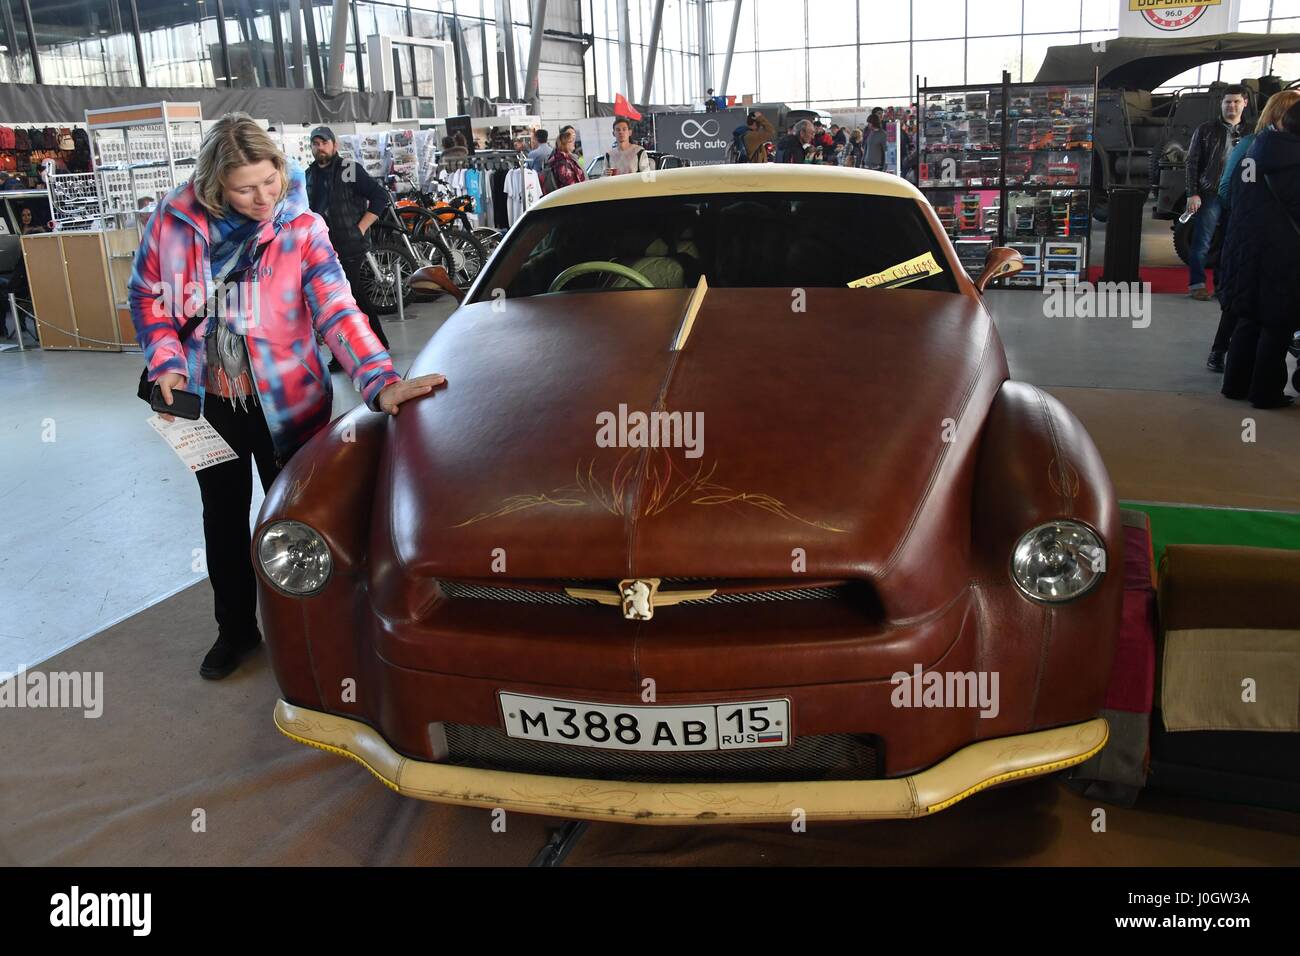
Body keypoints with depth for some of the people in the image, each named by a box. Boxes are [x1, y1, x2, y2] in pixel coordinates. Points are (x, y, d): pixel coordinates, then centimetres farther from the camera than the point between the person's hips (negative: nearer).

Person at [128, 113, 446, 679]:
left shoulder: (302, 228, -16)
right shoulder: (175, 219, -10)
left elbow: (338, 312, -25)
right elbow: (147, 294, 3)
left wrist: (380, 383, -39)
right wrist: (165, 362, -11)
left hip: (286, 402, -2)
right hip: (209, 400, 3)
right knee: (223, 516, 17)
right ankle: (235, 628, 37)